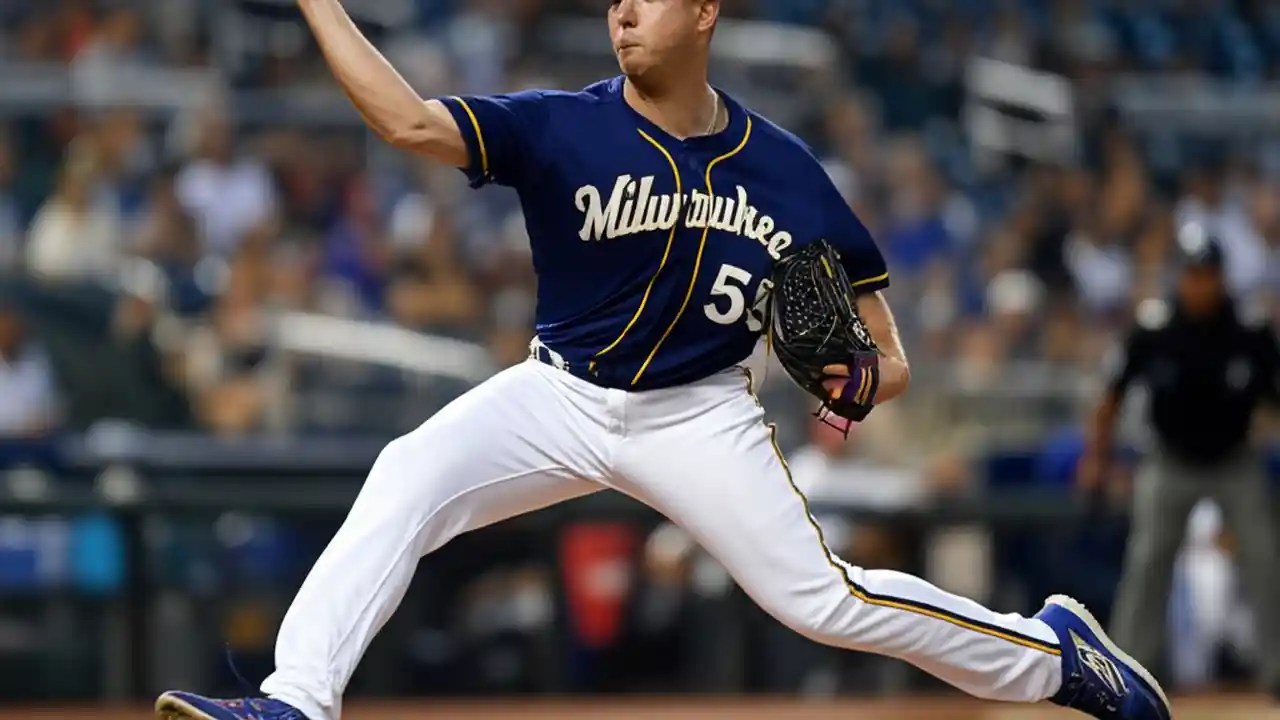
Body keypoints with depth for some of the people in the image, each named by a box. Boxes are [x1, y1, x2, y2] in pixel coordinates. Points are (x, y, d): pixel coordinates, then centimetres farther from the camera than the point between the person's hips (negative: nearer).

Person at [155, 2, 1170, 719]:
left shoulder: (781, 167, -8)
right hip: (561, 397, 1)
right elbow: (409, 121, -26)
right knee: (407, 479, -24)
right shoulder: (562, 131, -14)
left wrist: (870, 371, -18)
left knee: (823, 599, -7)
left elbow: (857, 275, 3)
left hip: (698, 416, 0)